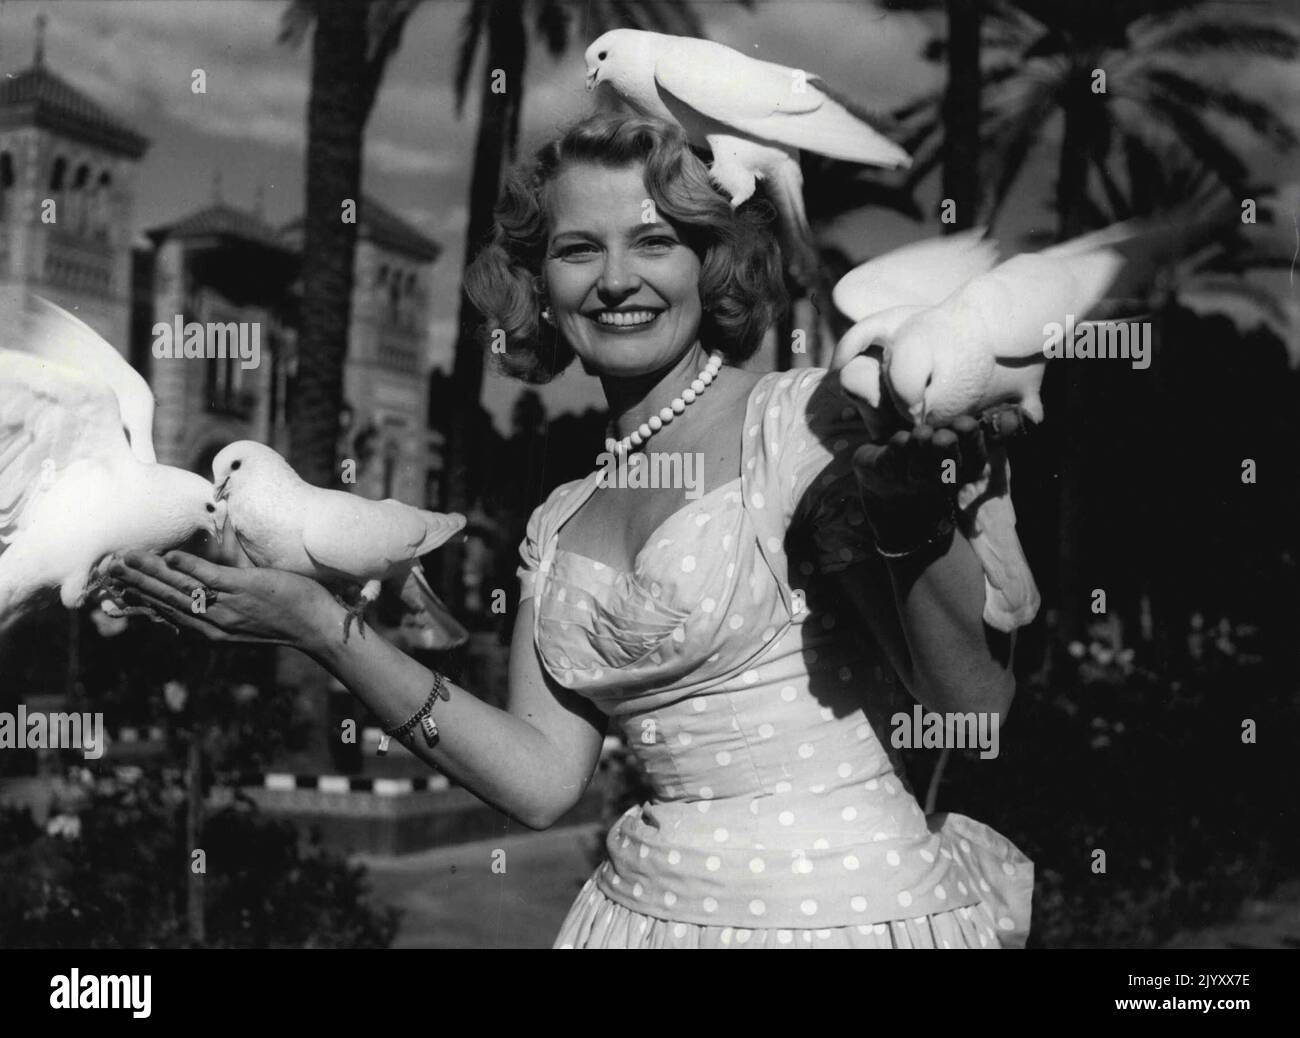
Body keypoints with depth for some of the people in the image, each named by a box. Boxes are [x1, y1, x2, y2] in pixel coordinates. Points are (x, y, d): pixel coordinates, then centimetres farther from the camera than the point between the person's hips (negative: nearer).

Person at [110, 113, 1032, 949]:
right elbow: (543, 779, -2)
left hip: (852, 907, -5)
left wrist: (914, 520, -28)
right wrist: (323, 629, -3)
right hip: (647, 905, 5)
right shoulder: (562, 524, 8)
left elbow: (979, 700, -11)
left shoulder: (807, 421, -9)